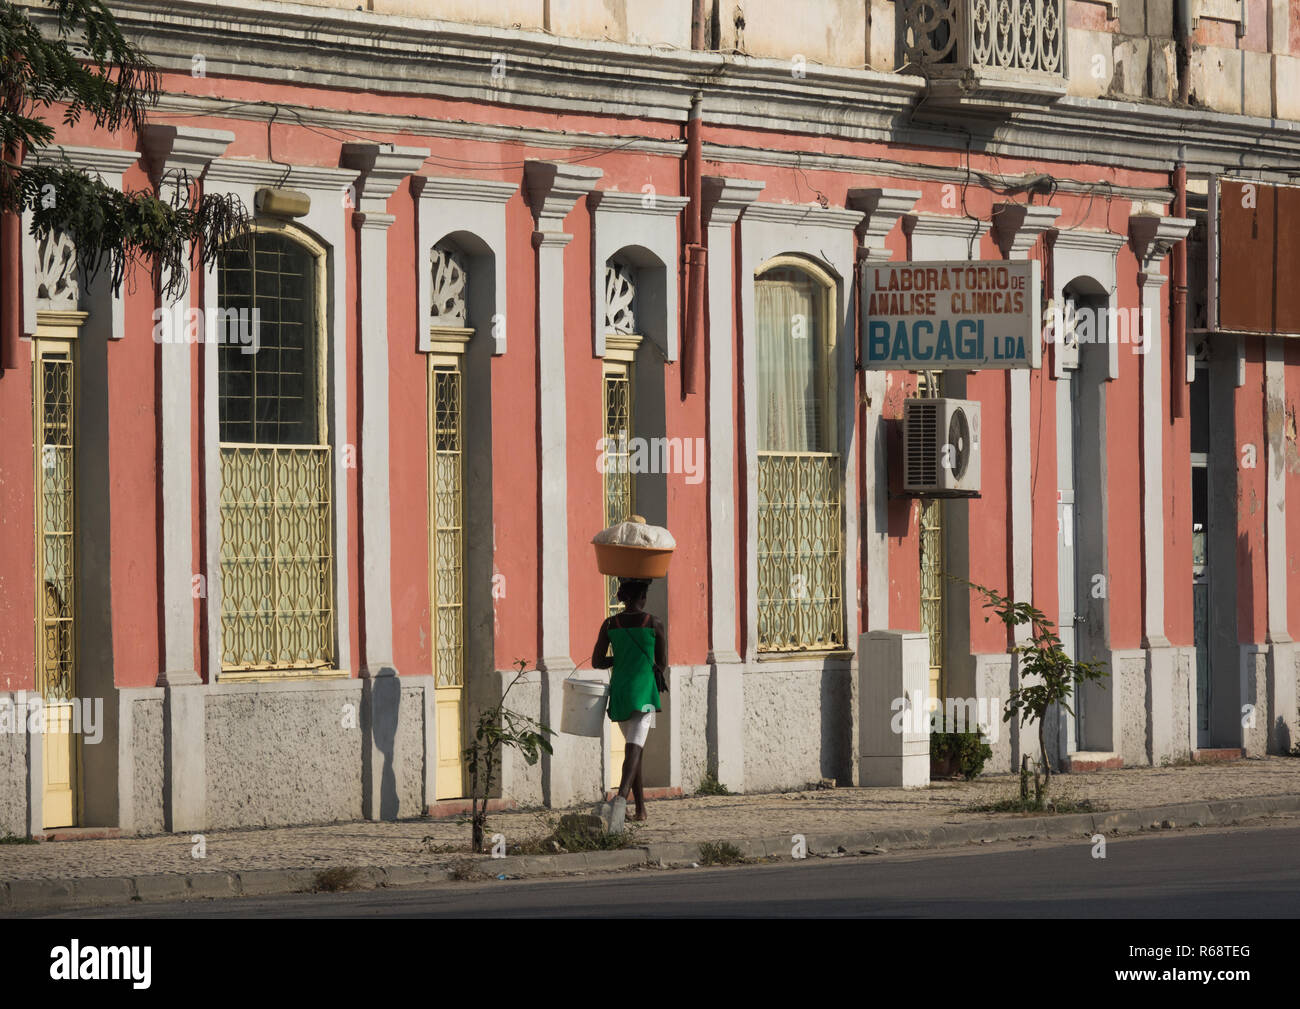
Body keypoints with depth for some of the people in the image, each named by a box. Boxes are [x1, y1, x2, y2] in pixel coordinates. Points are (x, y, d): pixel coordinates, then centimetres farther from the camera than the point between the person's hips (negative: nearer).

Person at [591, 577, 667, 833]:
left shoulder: (610, 624, 3)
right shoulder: (654, 623, -3)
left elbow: (597, 661, 4)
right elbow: (662, 663, 3)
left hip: (619, 690, 4)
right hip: (643, 690, -4)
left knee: (634, 747, 19)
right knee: (635, 747, -14)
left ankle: (641, 808, 25)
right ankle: (621, 797, -38)